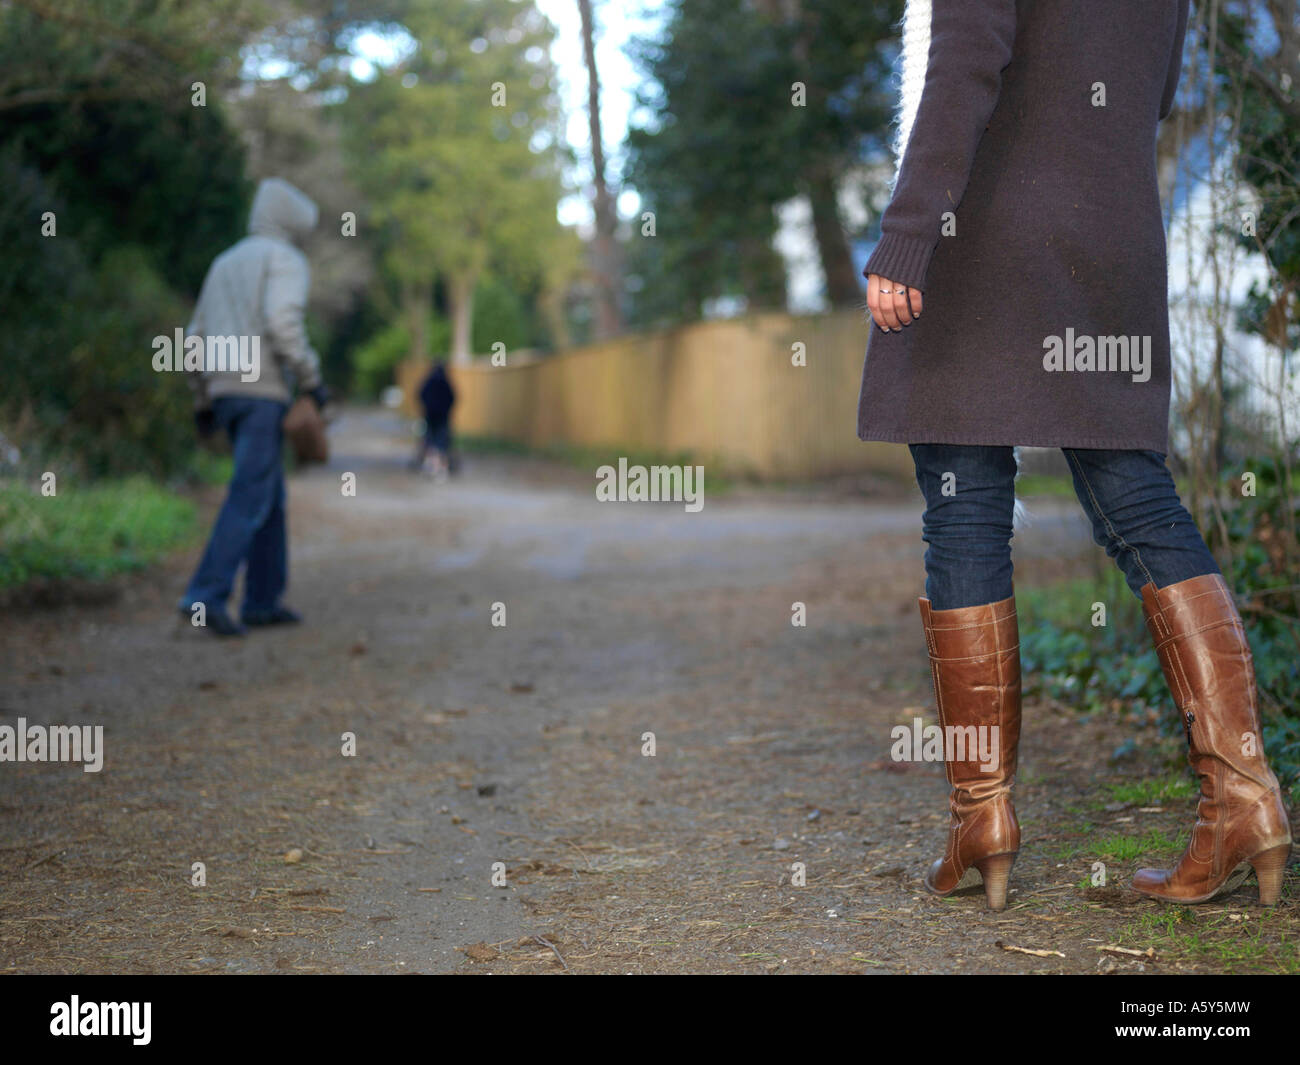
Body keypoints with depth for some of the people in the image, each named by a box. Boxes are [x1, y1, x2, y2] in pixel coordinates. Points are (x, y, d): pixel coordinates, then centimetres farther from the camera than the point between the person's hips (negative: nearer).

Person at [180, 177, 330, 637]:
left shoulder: (224, 264, 22)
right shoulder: (287, 261, -3)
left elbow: (197, 339, 19)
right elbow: (282, 322, -21)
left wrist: (203, 402, 24)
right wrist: (312, 380, -15)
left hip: (226, 393, 8)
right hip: (264, 390, -8)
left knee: (270, 493, 14)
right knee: (249, 499, -11)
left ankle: (263, 601, 12)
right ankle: (207, 597, -20)